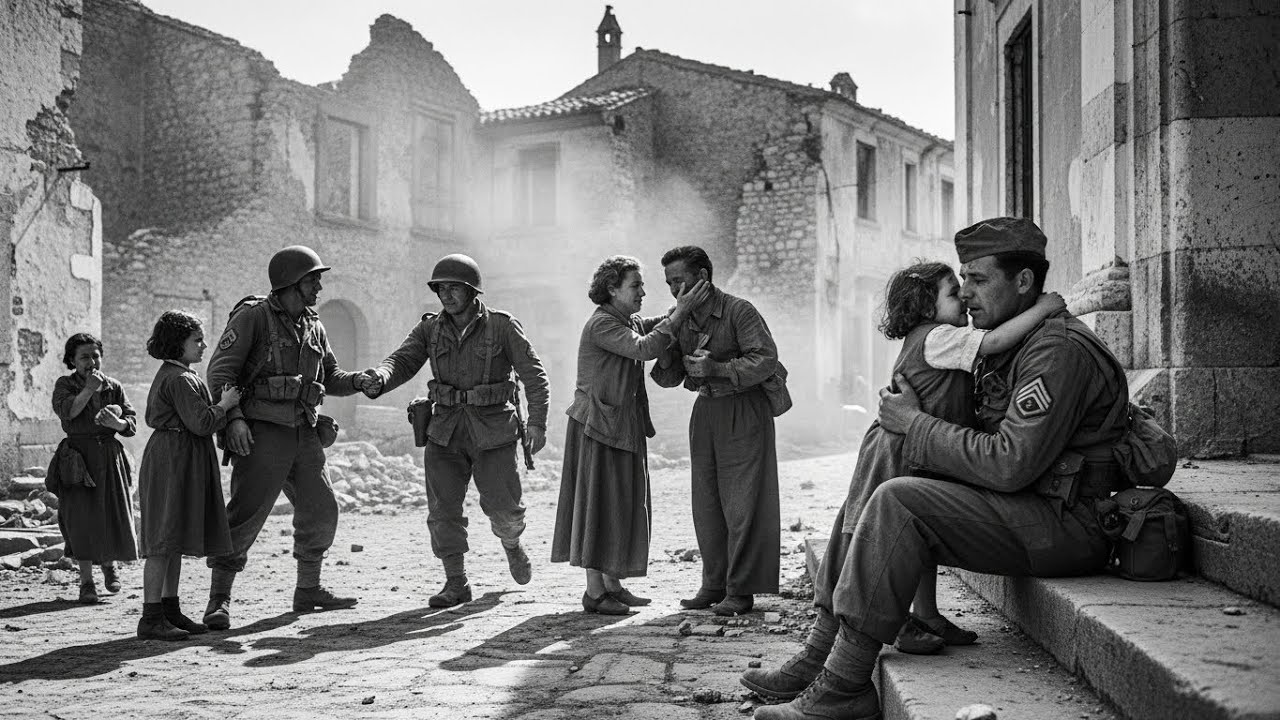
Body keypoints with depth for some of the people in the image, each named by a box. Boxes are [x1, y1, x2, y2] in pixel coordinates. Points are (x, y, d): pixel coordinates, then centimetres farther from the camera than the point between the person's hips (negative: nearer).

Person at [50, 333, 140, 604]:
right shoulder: (64, 384, 4)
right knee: (82, 518, -6)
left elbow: (132, 424, 3)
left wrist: (116, 422, -17)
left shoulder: (114, 387, 8)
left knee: (114, 517, 2)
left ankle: (109, 564, 32)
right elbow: (65, 411, -16)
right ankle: (86, 580, 5)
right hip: (78, 457, -2)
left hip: (110, 457, 2)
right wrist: (89, 389, -18)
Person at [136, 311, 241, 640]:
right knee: (164, 540, -9)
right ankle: (151, 617, -6)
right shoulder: (181, 379, -16)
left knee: (174, 540, 13)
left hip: (174, 461, 11)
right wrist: (225, 405, -5)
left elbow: (152, 417, 24)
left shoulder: (167, 376, 17)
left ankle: (170, 609, 19)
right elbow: (201, 422, -22)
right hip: (173, 462, -11)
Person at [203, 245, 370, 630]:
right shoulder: (253, 317, -6)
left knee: (321, 511, 11)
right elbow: (220, 370, -9)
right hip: (262, 430, -7)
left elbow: (330, 376, 21)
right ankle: (219, 599, -2)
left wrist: (356, 381, 0)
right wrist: (233, 417, -20)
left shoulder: (314, 327, 15)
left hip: (304, 434, 7)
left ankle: (309, 590, 26)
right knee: (246, 513, -10)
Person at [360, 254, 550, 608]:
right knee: (443, 508, -2)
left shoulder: (502, 326, -5)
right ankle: (456, 582, 9)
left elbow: (534, 374, -7)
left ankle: (511, 543, 35)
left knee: (504, 507, 0)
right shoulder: (429, 329, 5)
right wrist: (379, 379, -30)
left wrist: (537, 422, -18)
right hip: (445, 432, 3)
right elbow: (402, 360, -7)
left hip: (493, 432, -3)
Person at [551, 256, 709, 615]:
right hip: (598, 422, -9)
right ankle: (594, 591, -1)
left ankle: (613, 585, 17)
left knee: (624, 503, 10)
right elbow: (644, 349, -26)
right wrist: (680, 313, -26)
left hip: (624, 424, 9)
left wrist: (681, 308, -7)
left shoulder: (629, 323, 14)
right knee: (599, 503, -6)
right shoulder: (601, 324, -16)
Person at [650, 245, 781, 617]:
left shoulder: (739, 311, -11)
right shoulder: (681, 320, 8)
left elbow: (766, 360, -19)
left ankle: (741, 590, -1)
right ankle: (714, 584, 16)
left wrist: (718, 370, -28)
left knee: (741, 503, -6)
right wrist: (663, 360, -12)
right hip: (705, 411, 6)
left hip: (744, 411, -6)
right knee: (706, 503, 6)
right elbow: (671, 378, 10)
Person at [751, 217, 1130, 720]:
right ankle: (823, 653, 0)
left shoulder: (1058, 349, -16)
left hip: (1069, 524, -10)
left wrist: (915, 424, -13)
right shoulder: (1008, 343, 16)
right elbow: (993, 444, 16)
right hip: (1027, 512, 10)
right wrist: (907, 415, 0)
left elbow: (1010, 464, -23)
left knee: (898, 502, -25)